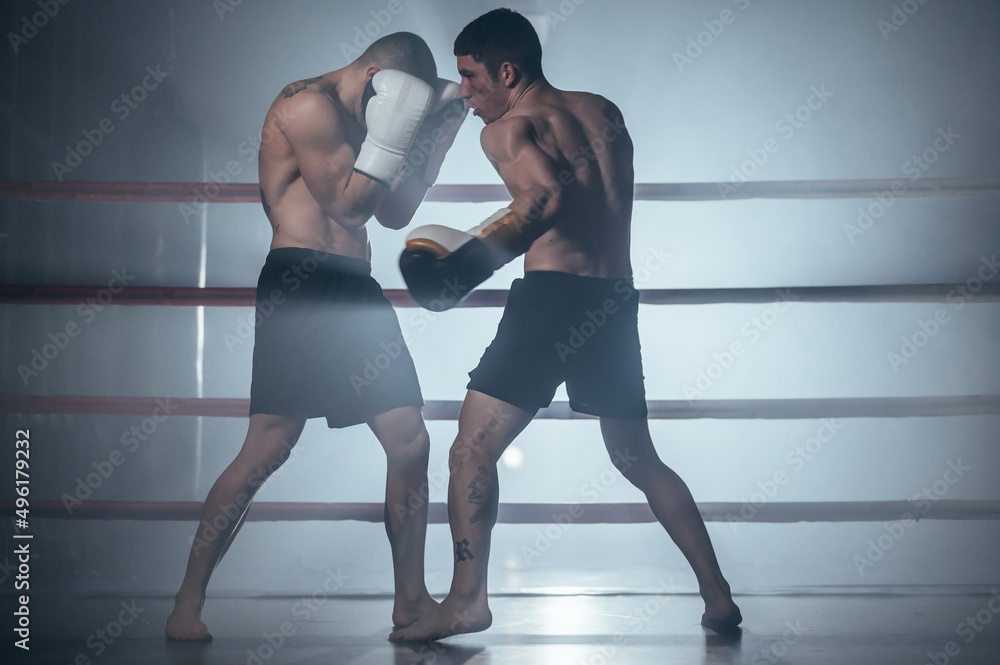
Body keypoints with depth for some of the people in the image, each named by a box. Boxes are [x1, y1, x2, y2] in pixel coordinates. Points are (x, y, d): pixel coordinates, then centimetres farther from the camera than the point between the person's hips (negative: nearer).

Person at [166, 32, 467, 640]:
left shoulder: (359, 120, 24)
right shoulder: (310, 104, -4)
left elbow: (394, 214, 25)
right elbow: (344, 201, -10)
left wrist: (436, 138, 21)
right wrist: (391, 134, -8)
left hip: (356, 289, 9)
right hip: (301, 282, -9)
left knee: (410, 440, 3)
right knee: (270, 447, -14)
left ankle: (411, 600, 13)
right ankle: (188, 605, -4)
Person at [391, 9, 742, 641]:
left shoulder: (507, 127, -2)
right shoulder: (604, 112, 19)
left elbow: (545, 197, -21)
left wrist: (471, 260, -18)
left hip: (554, 295, -7)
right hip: (617, 300, 7)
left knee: (472, 449, 0)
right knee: (640, 460, 19)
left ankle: (467, 600, -6)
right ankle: (719, 595, 19)